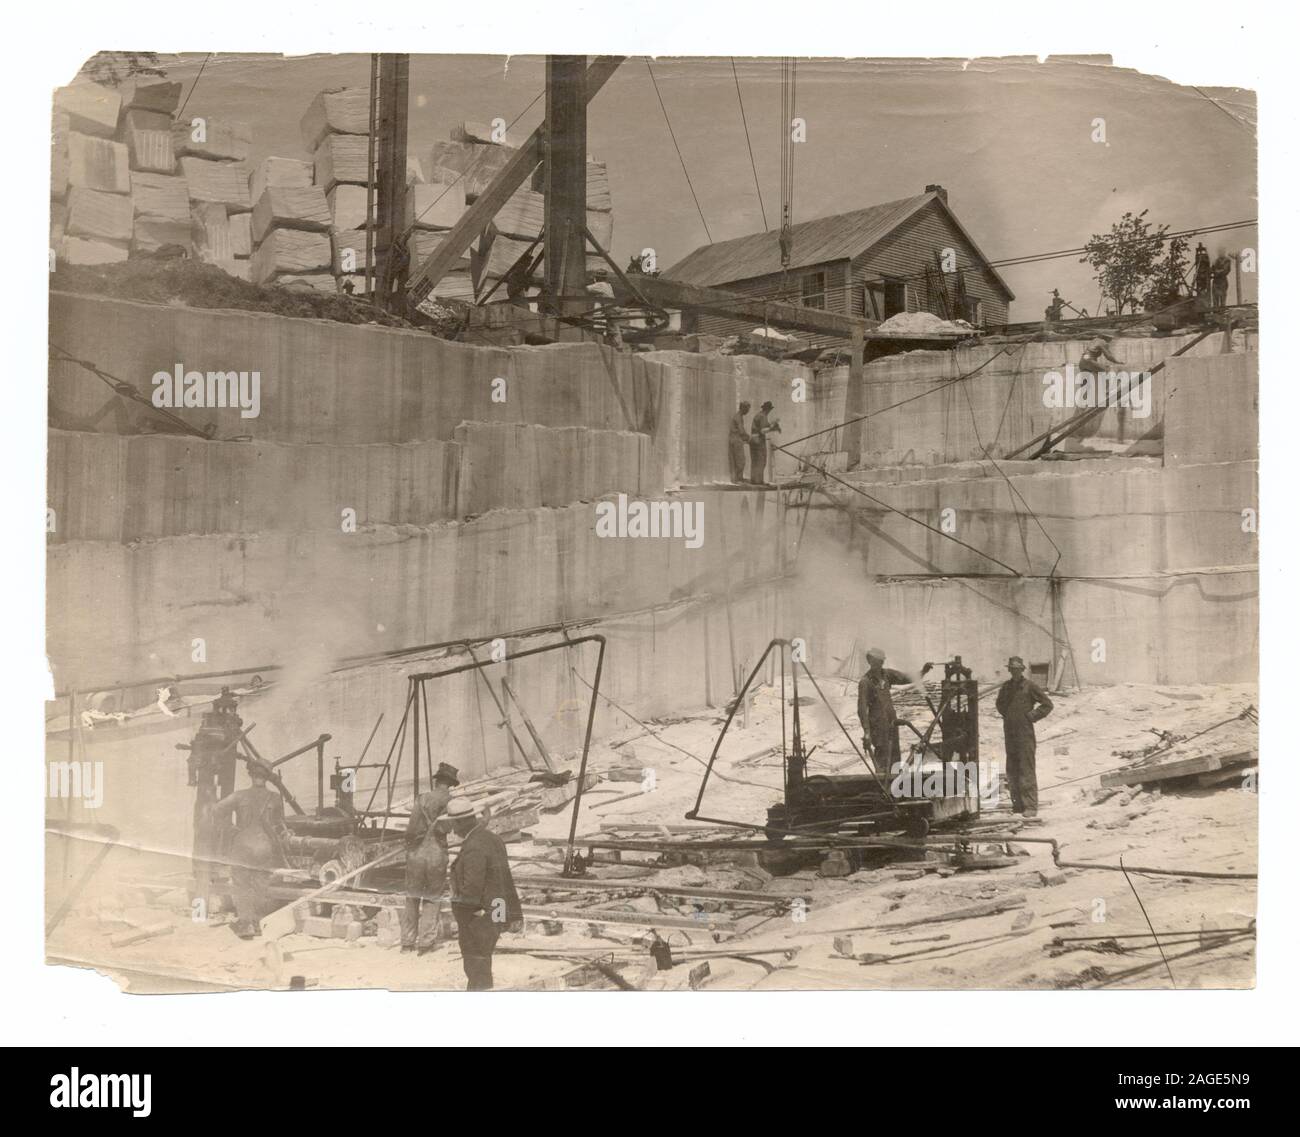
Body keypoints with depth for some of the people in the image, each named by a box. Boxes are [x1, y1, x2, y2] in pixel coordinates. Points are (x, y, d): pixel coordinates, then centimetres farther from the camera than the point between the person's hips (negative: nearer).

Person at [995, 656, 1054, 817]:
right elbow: (1000, 703, 30)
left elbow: (1047, 704, -3)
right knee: (1012, 770, 8)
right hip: (1009, 732, 6)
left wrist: (1032, 716, -7)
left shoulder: (1030, 686, -6)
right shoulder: (1006, 687, 11)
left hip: (1025, 732, -6)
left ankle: (1031, 806, -9)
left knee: (1027, 770, -9)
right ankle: (1018, 804, 16)